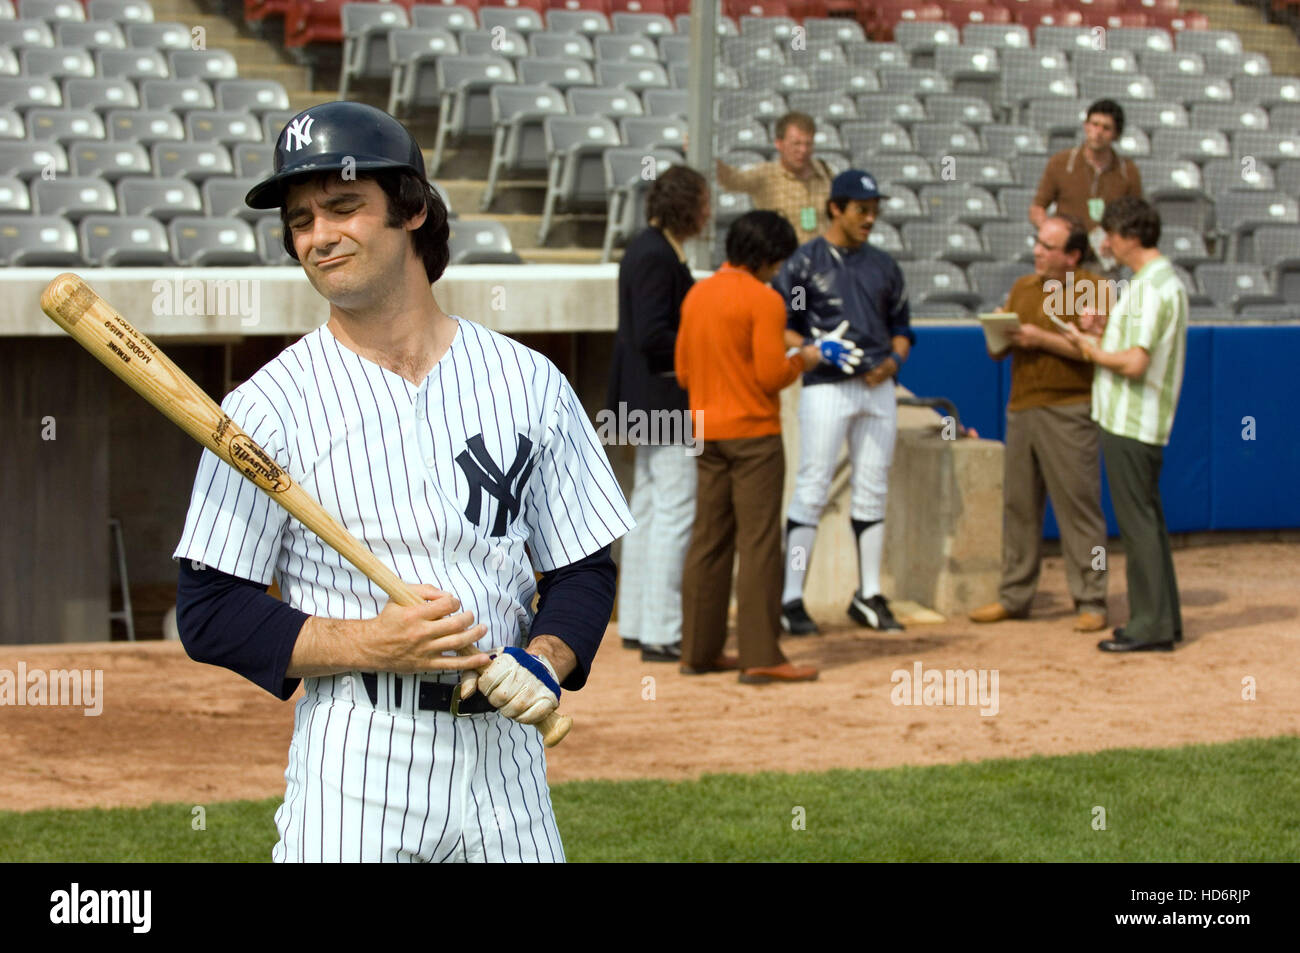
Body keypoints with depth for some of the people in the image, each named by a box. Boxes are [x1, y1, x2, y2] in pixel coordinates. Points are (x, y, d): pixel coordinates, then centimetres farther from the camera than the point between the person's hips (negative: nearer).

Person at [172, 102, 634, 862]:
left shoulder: (528, 381, 6)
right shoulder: (271, 405, -2)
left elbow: (584, 569, 11)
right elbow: (210, 614, -4)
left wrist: (544, 661, -9)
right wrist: (367, 644, -16)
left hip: (506, 762, 3)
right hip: (352, 766, -2)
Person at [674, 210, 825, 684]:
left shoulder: (697, 295, 10)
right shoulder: (764, 300, -12)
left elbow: (684, 371, 13)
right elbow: (772, 375, -17)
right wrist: (801, 360, 2)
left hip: (707, 432, 7)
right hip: (753, 432, -7)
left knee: (708, 541, 10)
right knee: (759, 543, -5)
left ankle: (699, 649, 13)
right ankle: (760, 656, -7)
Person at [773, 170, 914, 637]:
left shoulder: (882, 265, 14)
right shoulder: (804, 262, -2)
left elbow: (901, 325, 19)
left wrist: (894, 359, 0)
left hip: (878, 387, 5)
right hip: (826, 387, -5)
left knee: (872, 492, 8)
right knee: (812, 489, -8)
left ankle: (869, 595, 16)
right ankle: (791, 598, -5)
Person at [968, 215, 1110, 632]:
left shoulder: (1090, 289, -3)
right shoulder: (1023, 288, 18)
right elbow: (997, 352, 21)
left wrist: (1041, 338, -14)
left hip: (1069, 412, -6)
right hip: (1021, 407, 6)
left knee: (1078, 506, -6)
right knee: (1018, 504, 7)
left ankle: (1090, 602, -2)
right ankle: (1014, 596, 14)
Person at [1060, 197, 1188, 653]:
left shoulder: (1149, 287, -19)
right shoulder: (1168, 281, 14)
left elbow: (1135, 362, -25)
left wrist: (1093, 351, -9)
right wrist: (1102, 336, 12)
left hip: (1130, 422, -10)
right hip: (1147, 421, 10)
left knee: (1138, 522, -6)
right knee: (1147, 519, 15)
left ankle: (1150, 625, -3)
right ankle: (1163, 619, 20)